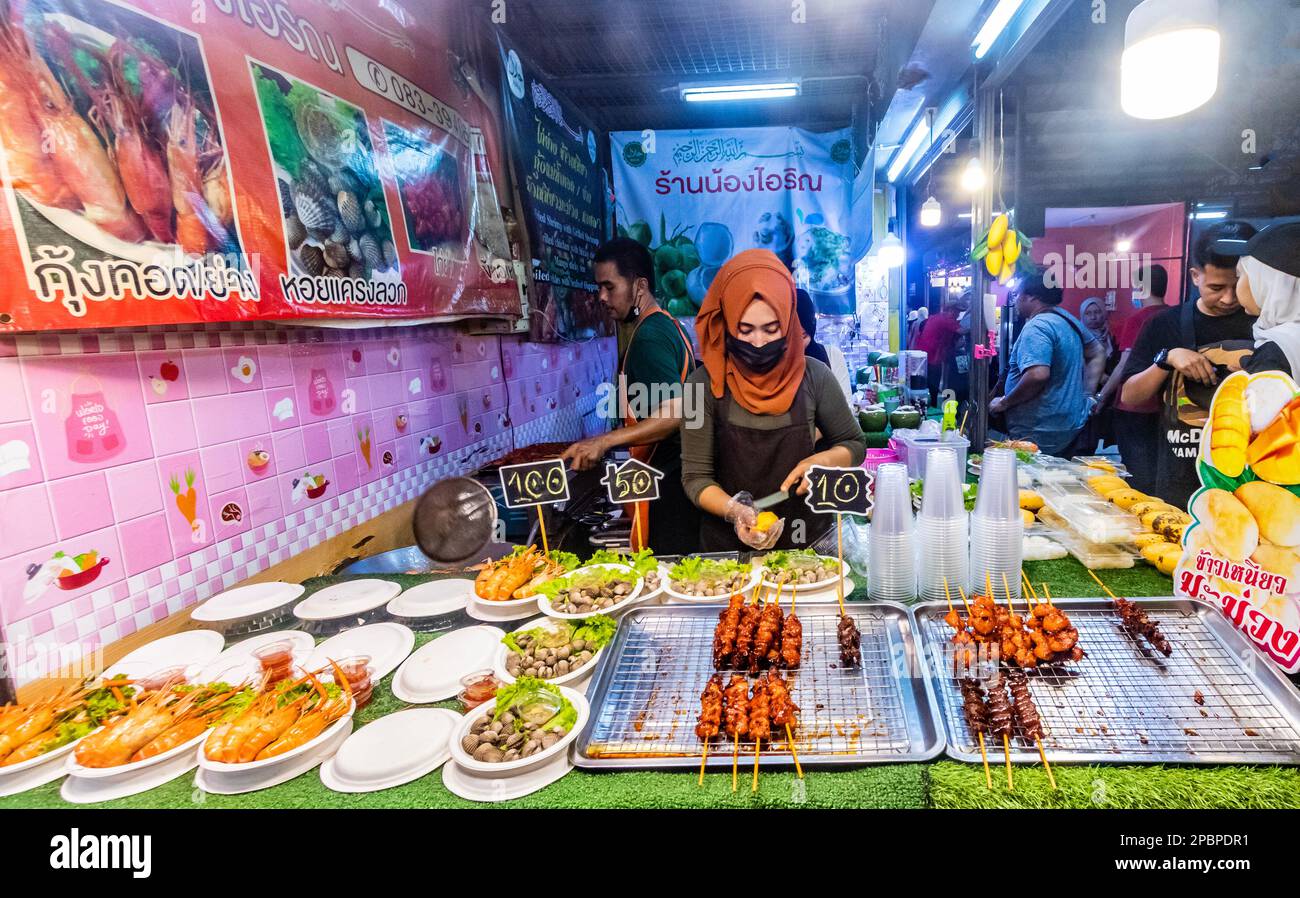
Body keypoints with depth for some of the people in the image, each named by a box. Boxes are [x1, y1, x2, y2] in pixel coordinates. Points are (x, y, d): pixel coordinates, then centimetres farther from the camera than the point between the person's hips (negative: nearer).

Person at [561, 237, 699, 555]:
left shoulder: (649, 335, -16)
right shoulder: (665, 325, 14)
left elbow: (673, 414, -27)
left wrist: (605, 440, -29)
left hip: (665, 479, -10)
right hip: (674, 471, 10)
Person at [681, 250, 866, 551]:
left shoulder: (814, 376, -2)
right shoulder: (705, 385, -7)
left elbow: (854, 446, 11)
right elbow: (696, 476, -6)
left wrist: (820, 461, -9)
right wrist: (735, 511, -23)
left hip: (809, 538, 1)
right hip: (728, 543, -1)